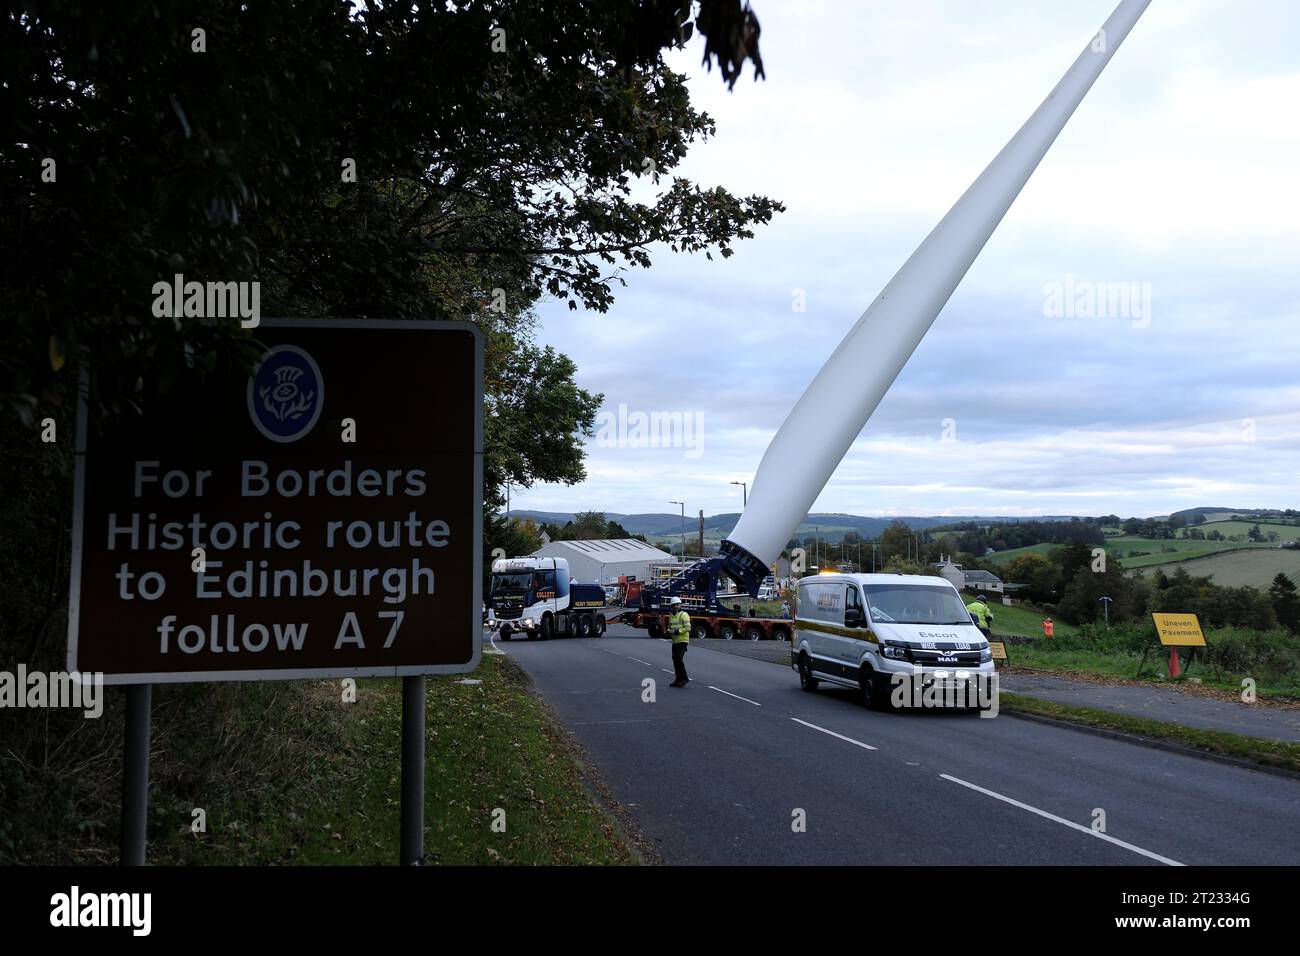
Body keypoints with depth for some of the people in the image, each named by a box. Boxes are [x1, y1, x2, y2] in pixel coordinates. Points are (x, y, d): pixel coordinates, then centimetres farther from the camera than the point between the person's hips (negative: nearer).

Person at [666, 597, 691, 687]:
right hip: (675, 641, 8)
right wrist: (669, 632, 3)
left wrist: (678, 631, -24)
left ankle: (684, 678, -8)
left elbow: (688, 627, -15)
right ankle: (679, 680, 17)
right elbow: (669, 627, 24)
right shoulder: (671, 616, 15)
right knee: (675, 660, 10)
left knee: (679, 659, -15)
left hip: (682, 641, -8)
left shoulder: (683, 615, -9)